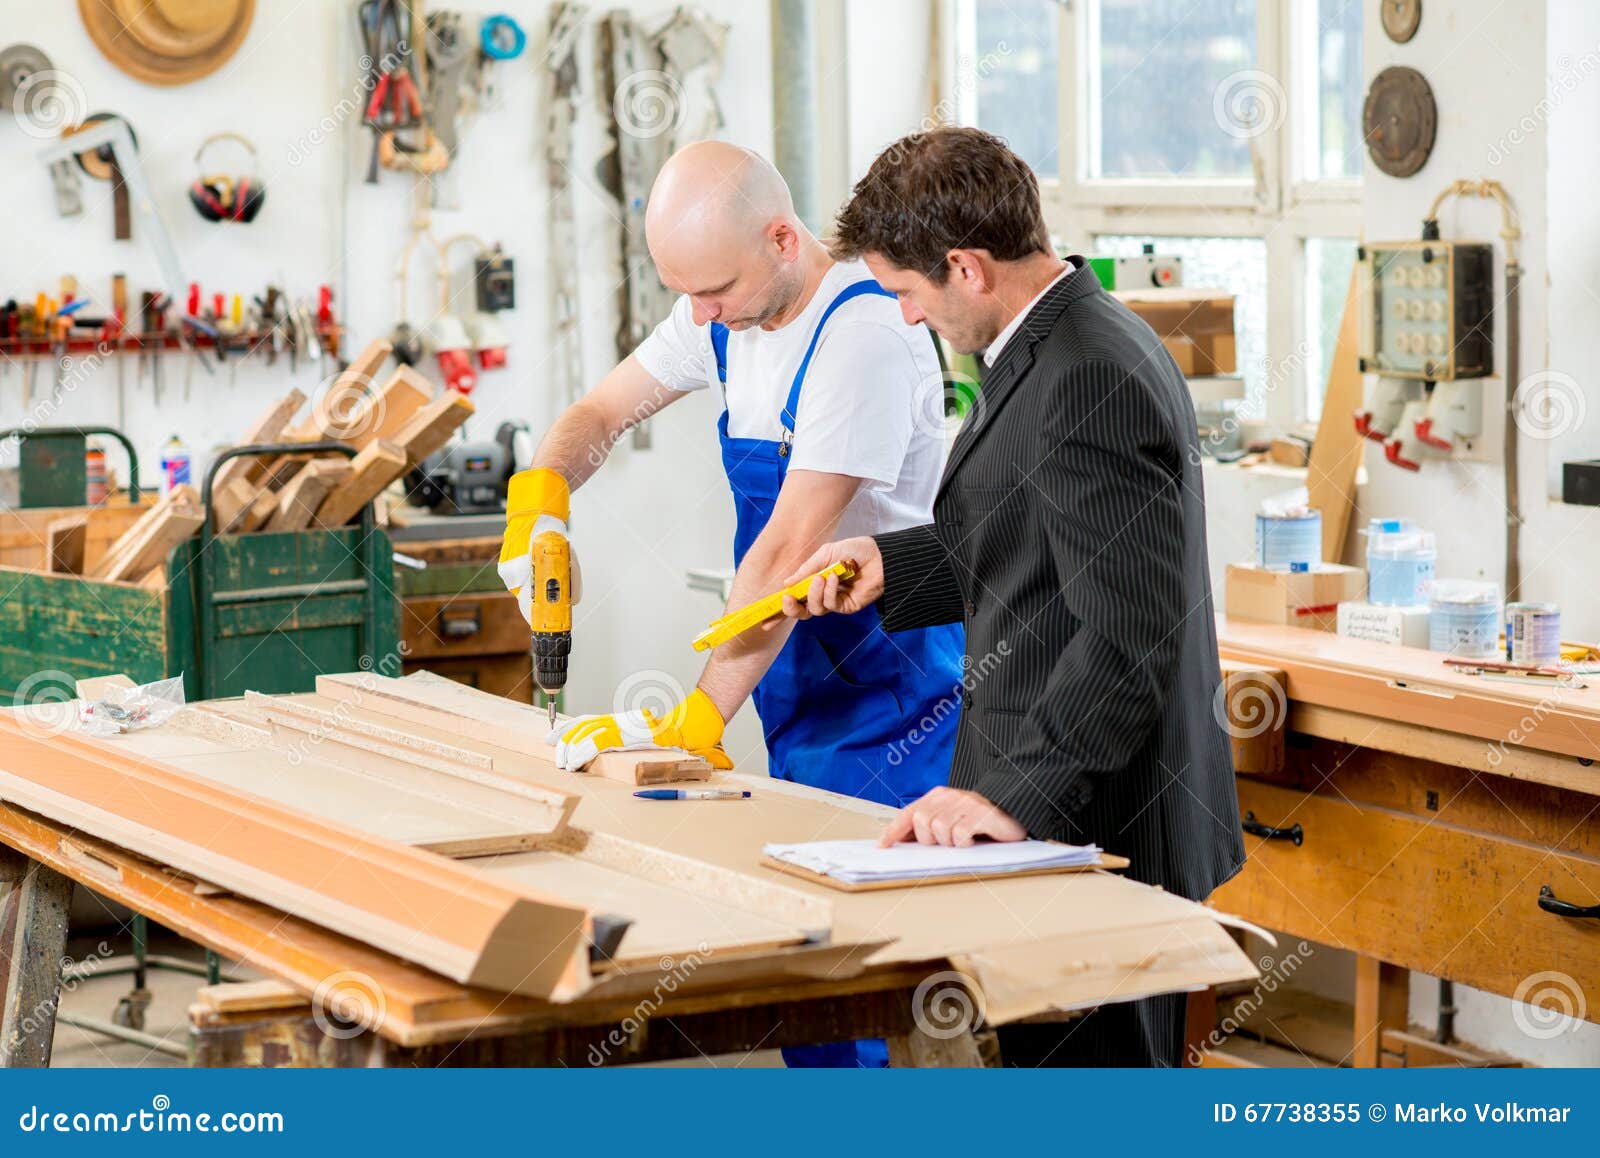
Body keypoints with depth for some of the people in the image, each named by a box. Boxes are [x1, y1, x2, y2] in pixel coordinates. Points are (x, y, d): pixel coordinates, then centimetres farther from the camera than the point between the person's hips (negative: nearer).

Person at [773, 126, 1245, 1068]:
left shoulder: (1090, 380, -21)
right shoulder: (1076, 343, 12)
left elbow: (1133, 635, -26)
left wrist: (1018, 795, -26)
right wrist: (892, 566, 16)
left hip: (1096, 824, -10)